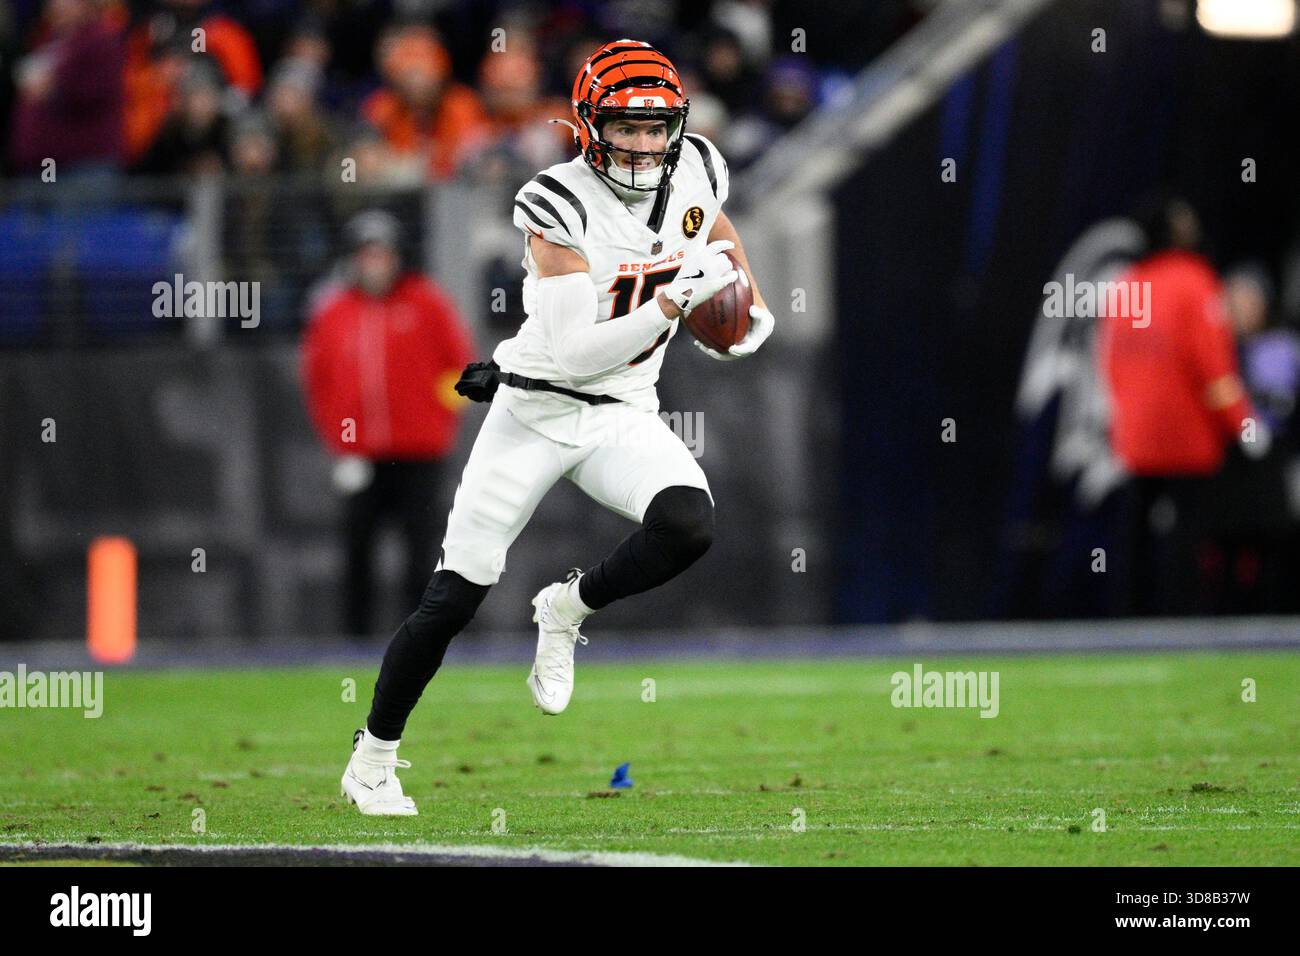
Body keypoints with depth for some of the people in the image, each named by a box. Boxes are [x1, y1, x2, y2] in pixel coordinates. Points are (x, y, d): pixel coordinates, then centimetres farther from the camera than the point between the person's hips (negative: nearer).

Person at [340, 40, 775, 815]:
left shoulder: (697, 172, -5)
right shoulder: (560, 207, -21)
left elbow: (720, 231, 24)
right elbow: (575, 353, -27)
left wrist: (750, 302, 11)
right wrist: (676, 299, -30)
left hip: (622, 417, 4)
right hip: (535, 409, -4)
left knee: (690, 527, -27)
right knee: (455, 598, -2)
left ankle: (569, 611, 2)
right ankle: (373, 759, 17)